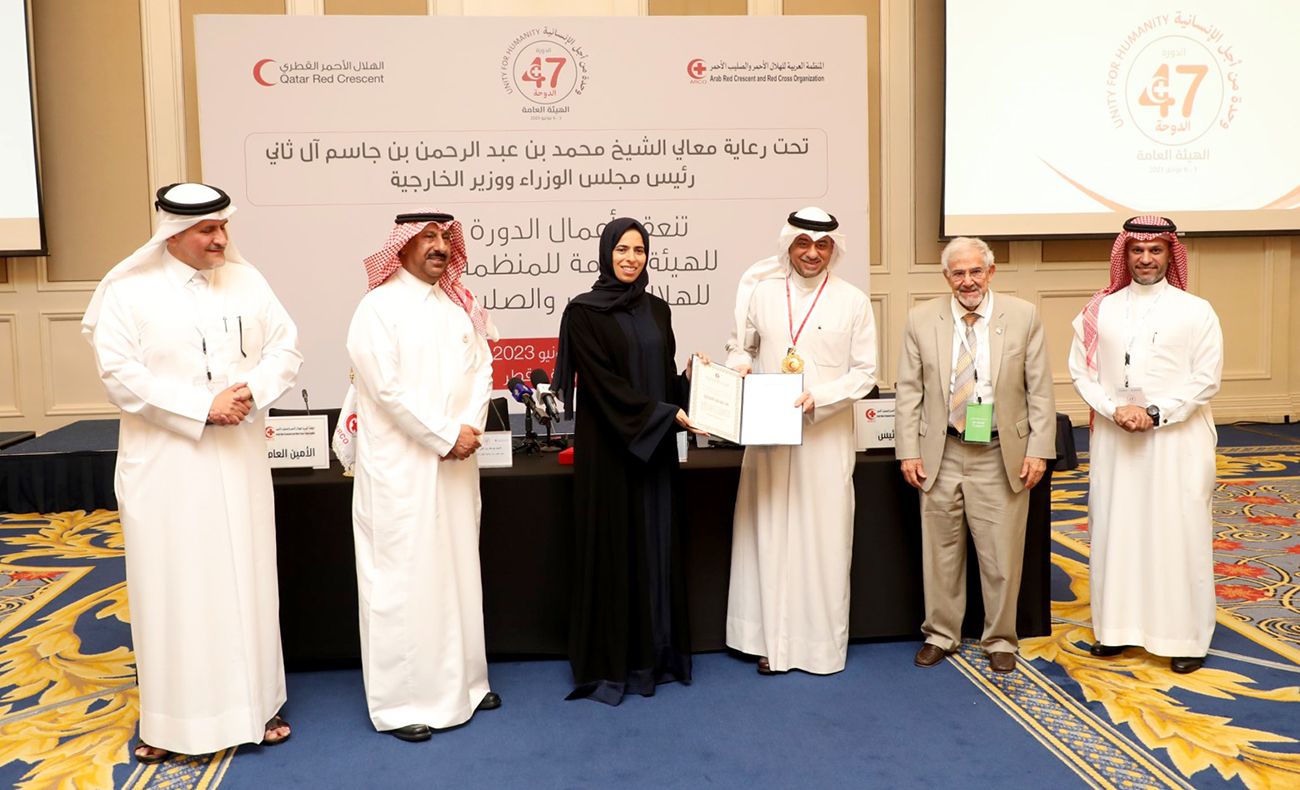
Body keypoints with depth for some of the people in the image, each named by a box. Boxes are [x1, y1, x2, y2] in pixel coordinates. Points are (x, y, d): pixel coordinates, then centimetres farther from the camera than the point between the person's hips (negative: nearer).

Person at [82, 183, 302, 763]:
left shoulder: (246, 281, 6)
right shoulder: (128, 292, -5)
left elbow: (286, 349, 5)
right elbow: (120, 375, -13)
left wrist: (252, 392, -13)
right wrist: (202, 407, -18)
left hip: (239, 460, 3)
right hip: (166, 465, -3)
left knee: (245, 578, 9)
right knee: (172, 585, 3)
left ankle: (254, 702, 22)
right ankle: (170, 719, 16)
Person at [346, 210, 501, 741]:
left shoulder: (459, 306, 12)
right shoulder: (379, 307, -7)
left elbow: (481, 367, 8)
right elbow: (387, 386, -15)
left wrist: (470, 427, -8)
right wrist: (446, 435, -14)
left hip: (455, 464, 6)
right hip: (401, 466, -6)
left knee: (457, 568, 13)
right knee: (403, 575, -1)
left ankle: (460, 680, 27)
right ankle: (399, 701, 10)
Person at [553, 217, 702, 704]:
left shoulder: (657, 311, 11)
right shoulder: (583, 312, -7)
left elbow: (665, 377, 14)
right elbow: (604, 382, -14)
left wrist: (690, 379, -7)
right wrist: (667, 414, -18)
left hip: (656, 447, 6)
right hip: (607, 448, -5)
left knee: (657, 544, 9)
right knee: (611, 546, 1)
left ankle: (653, 654, 22)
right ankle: (607, 663, 13)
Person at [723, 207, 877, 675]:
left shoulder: (853, 302, 1)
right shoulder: (761, 293, 6)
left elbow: (865, 373, 0)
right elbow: (740, 346, 15)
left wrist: (819, 397, -15)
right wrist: (740, 366, -8)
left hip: (827, 435, -1)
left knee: (823, 533, 3)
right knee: (769, 530, 5)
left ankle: (822, 641, 16)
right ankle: (773, 639, 16)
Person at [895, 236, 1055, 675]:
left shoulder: (1023, 316, 1)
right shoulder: (921, 319, 2)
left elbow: (1040, 389, 2)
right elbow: (909, 391, 4)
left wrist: (1038, 450, -4)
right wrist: (909, 452, -2)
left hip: (1002, 456, -1)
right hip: (941, 454, 1)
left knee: (1002, 554, 6)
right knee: (940, 551, 10)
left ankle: (1000, 640, 25)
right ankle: (941, 634, 28)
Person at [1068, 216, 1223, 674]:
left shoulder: (1195, 311, 1)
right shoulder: (1101, 310, 7)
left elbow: (1207, 378, -4)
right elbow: (1081, 370, 4)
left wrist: (1155, 413, -13)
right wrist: (1115, 408, -11)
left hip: (1177, 438, -2)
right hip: (1114, 437, 3)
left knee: (1178, 532, 0)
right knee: (1115, 529, 6)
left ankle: (1186, 637, 11)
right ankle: (1117, 626, 19)